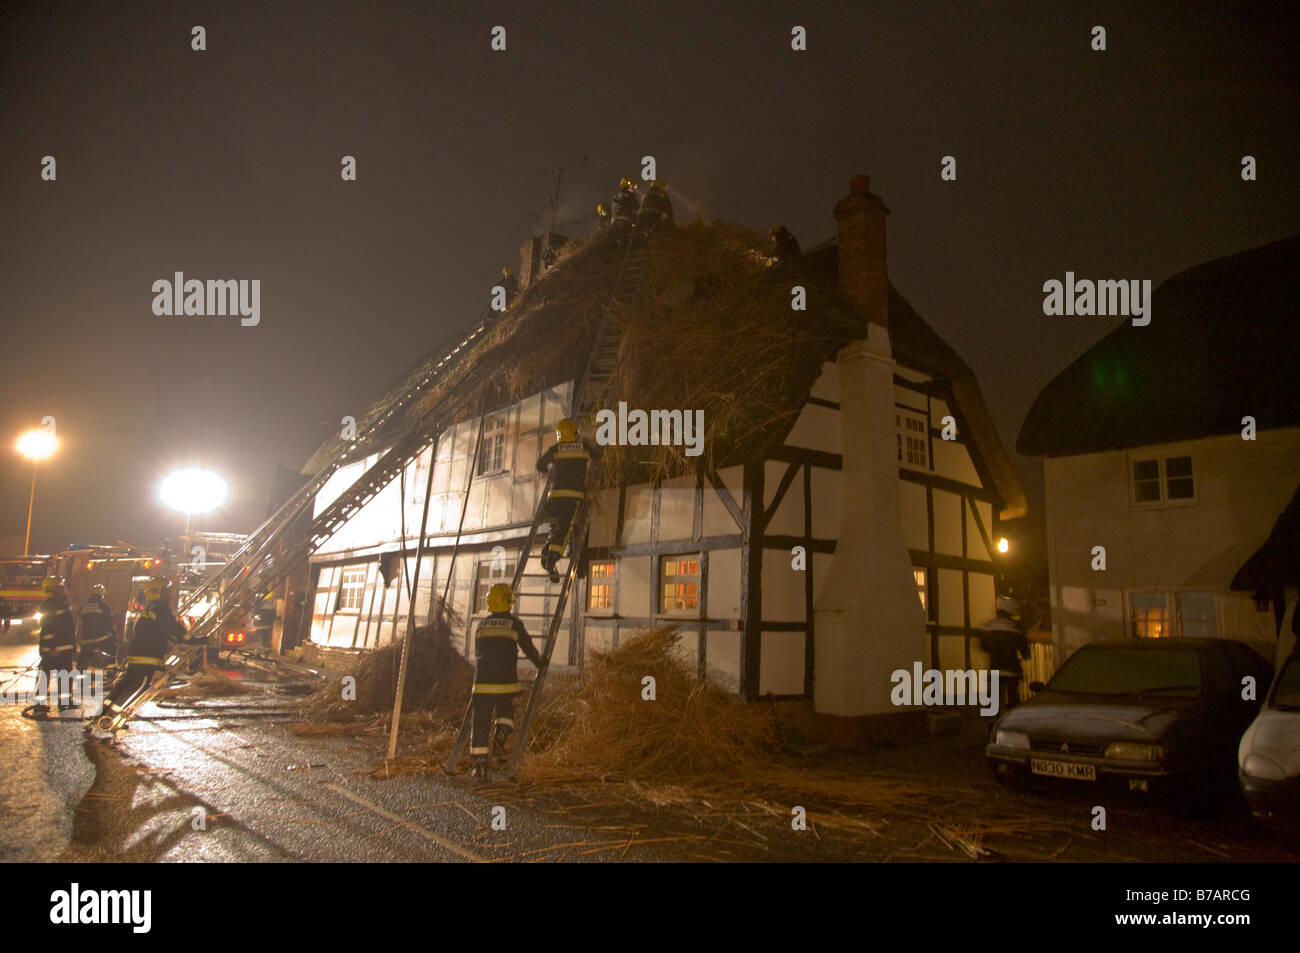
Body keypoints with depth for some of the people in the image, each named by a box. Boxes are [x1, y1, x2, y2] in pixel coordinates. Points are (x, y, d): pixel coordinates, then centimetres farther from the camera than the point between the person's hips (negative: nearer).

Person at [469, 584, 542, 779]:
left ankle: (480, 764, 2)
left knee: (481, 721, 4)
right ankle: (501, 735, -3)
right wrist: (540, 663, 27)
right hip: (505, 681, -2)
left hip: (482, 681, 2)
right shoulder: (515, 623, 3)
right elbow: (528, 648, 9)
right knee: (506, 710, 23)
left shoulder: (482, 625, 13)